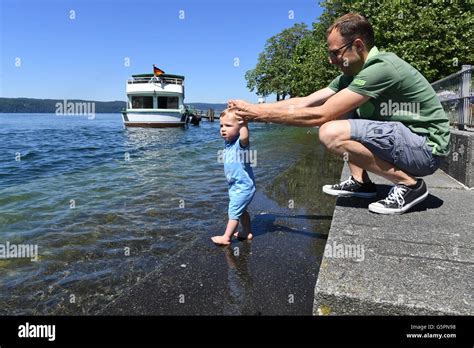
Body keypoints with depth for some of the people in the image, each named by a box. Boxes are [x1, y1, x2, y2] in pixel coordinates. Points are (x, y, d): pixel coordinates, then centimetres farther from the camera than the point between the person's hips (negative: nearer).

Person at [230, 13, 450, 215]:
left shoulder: (381, 68, -21)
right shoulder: (352, 75, 6)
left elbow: (320, 115, -25)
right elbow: (305, 102, 5)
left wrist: (262, 114, -18)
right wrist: (253, 108, 1)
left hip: (426, 148, -9)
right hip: (402, 140, 9)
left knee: (332, 133, -26)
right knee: (336, 115, 9)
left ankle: (409, 184, -13)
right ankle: (360, 182, 7)